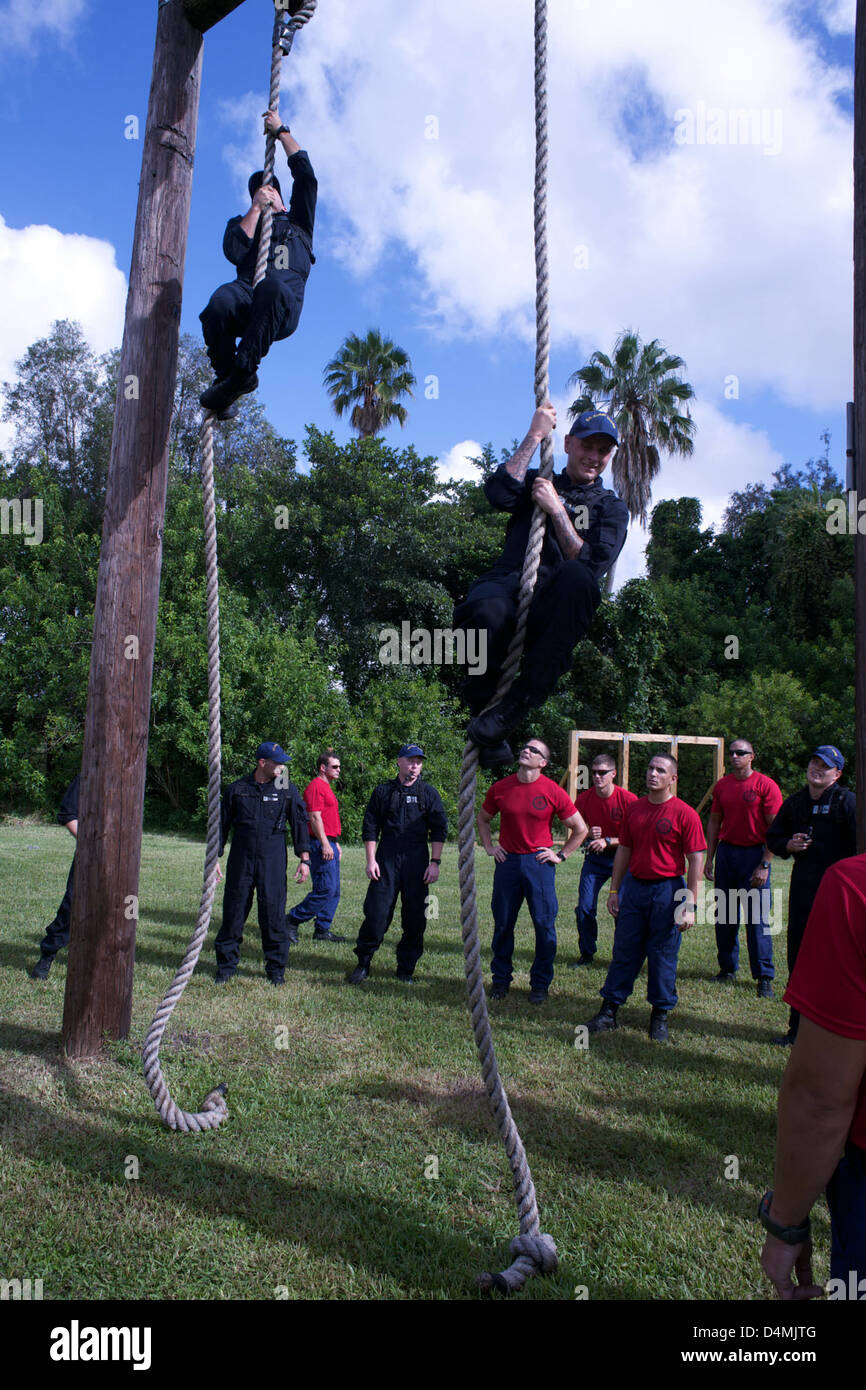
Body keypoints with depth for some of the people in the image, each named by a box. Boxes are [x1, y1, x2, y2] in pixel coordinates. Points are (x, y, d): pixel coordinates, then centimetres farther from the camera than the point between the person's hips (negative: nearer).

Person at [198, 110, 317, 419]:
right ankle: (227, 376, -25)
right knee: (221, 300, -38)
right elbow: (234, 252, 10)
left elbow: (305, 173, 23)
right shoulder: (241, 222, 35)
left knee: (274, 286, -41)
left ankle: (243, 370, -40)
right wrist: (256, 208, 14)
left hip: (283, 309, -1)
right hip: (246, 295, 1)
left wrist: (281, 131, 29)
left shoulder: (298, 220, 36)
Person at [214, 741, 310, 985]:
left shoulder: (288, 789, 4)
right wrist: (215, 858, 8)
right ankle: (226, 965, 18)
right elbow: (222, 823, 11)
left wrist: (304, 859, -1)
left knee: (273, 913, -1)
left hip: (273, 860, -1)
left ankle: (276, 968, 13)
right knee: (233, 911, 4)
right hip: (240, 858, 1)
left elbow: (300, 823, 5)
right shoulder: (238, 788, 5)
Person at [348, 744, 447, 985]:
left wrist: (435, 862, -2)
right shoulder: (383, 791, 9)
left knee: (415, 918, 2)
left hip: (417, 864, 1)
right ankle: (363, 964, 10)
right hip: (386, 861, -1)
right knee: (376, 913, -5)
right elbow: (370, 827, 8)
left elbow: (439, 829, 7)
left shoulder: (429, 793, 10)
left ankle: (406, 969, 15)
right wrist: (371, 860, -1)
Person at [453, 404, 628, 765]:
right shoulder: (539, 482, 26)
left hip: (551, 610, 0)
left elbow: (591, 566, 2)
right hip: (506, 588, 0)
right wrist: (535, 435, 6)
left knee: (576, 576, -39)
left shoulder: (611, 508, 22)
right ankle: (481, 707, -12)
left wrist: (556, 510, -2)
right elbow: (498, 493, 1)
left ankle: (516, 704, -34)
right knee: (489, 612, -40)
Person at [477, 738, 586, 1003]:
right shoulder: (500, 788, 1)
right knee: (503, 923, 9)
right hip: (507, 862, 2)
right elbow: (483, 819, 20)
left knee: (544, 924, 1)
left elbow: (580, 829, 3)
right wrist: (489, 847, 10)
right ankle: (501, 978, 26)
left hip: (539, 863, -2)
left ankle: (540, 983, 17)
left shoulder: (553, 792, -7)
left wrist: (561, 855, -1)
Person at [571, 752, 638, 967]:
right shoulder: (584, 798, -5)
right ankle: (586, 954, 18)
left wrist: (608, 841, -21)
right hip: (595, 858, 3)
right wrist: (588, 834, -16)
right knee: (584, 908, 0)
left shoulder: (628, 799, -16)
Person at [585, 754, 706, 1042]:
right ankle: (609, 1011, 18)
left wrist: (690, 905, -13)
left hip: (667, 891, -4)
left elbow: (696, 860, -9)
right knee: (624, 950, 9)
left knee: (663, 956, 5)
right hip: (633, 886, 4)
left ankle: (660, 1016, 21)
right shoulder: (634, 808, 7)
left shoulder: (685, 814, -8)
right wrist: (614, 890, 11)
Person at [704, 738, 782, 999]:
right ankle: (727, 968, 24)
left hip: (754, 854, -5)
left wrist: (764, 865, -14)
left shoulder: (766, 786, -8)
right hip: (725, 852, 5)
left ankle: (764, 977, 7)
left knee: (757, 918, -3)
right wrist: (709, 858, 8)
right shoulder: (722, 786, 7)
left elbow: (774, 828, -9)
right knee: (724, 915, 10)